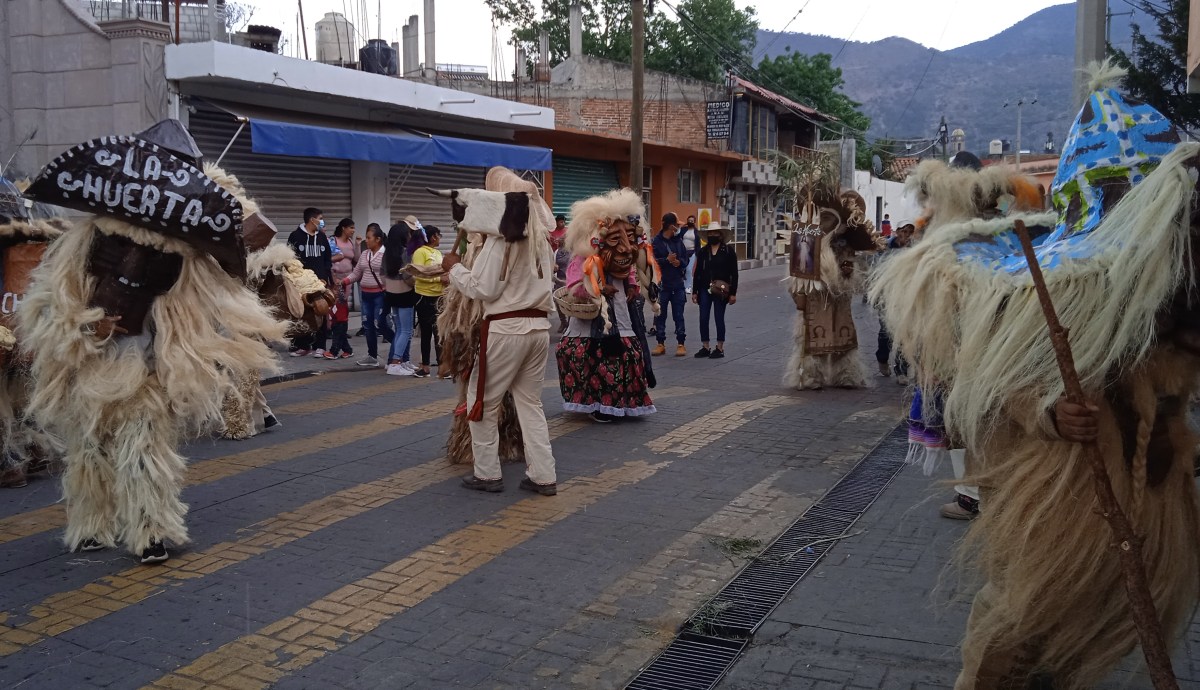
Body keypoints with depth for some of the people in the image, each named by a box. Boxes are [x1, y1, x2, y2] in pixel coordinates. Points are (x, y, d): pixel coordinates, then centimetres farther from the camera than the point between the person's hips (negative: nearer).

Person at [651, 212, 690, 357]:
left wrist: (680, 262, -10)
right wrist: (667, 260, -21)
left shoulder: (678, 240, 7)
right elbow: (652, 261, -11)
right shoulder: (656, 242, -5)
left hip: (677, 283, 3)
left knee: (678, 315, 5)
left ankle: (681, 344, 11)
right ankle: (661, 344, 15)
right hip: (661, 284, -3)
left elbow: (686, 258, 11)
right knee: (660, 315, 5)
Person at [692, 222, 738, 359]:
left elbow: (734, 273, -3)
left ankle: (720, 348, 12)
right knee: (703, 319, 2)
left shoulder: (728, 251, -2)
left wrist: (733, 293, -7)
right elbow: (697, 272, 11)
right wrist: (695, 291, 7)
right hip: (704, 289, 4)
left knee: (719, 318, 3)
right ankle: (705, 347, 12)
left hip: (720, 291, -3)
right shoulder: (703, 251, 9)